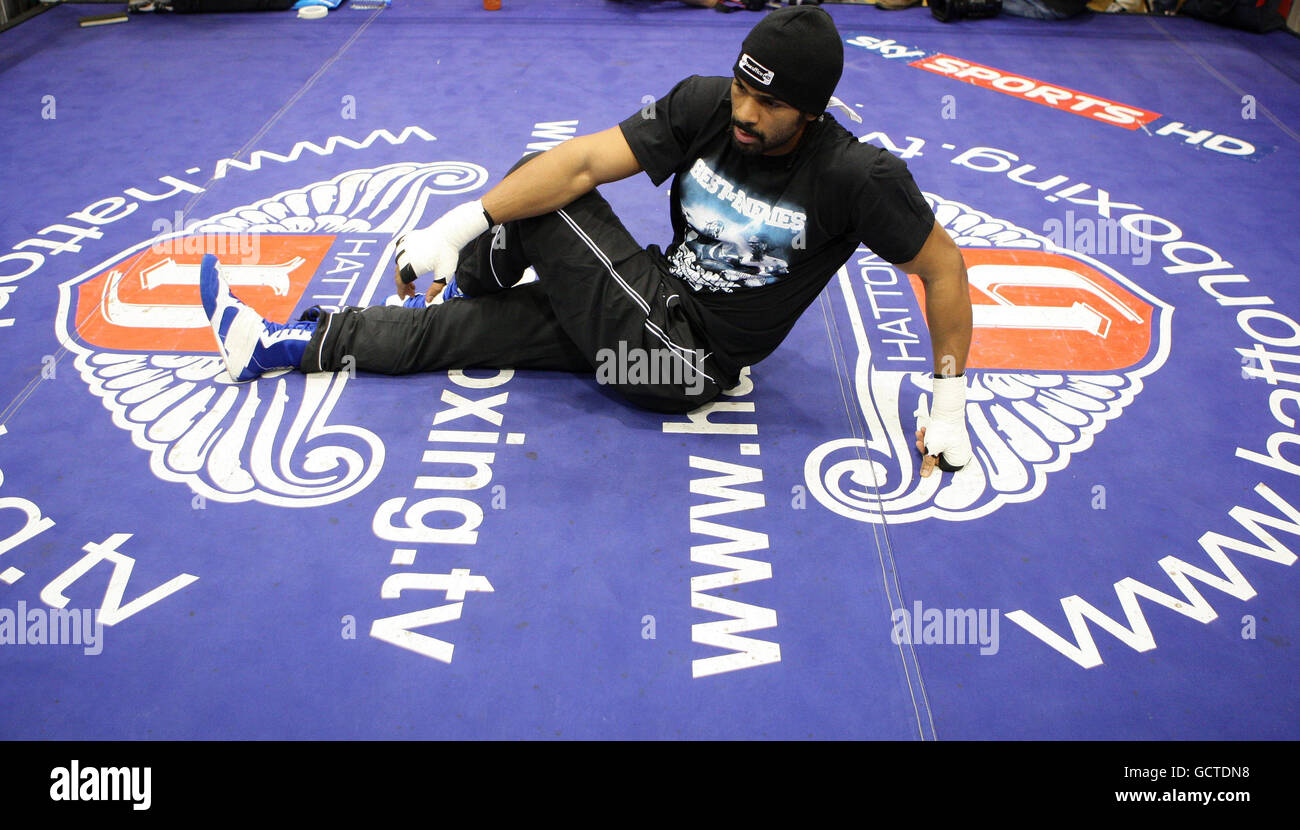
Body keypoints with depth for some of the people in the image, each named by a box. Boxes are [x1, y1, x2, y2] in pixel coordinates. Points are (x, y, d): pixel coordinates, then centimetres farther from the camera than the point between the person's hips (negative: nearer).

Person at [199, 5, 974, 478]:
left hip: (688, 365, -5)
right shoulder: (704, 105, -9)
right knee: (457, 324, 1)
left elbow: (943, 266, -9)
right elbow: (586, 161, -15)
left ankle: (474, 277, 21)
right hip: (655, 305, 5)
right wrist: (460, 223, -21)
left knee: (542, 206, -13)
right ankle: (280, 343, 20)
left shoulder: (859, 178, -20)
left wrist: (949, 404, -8)